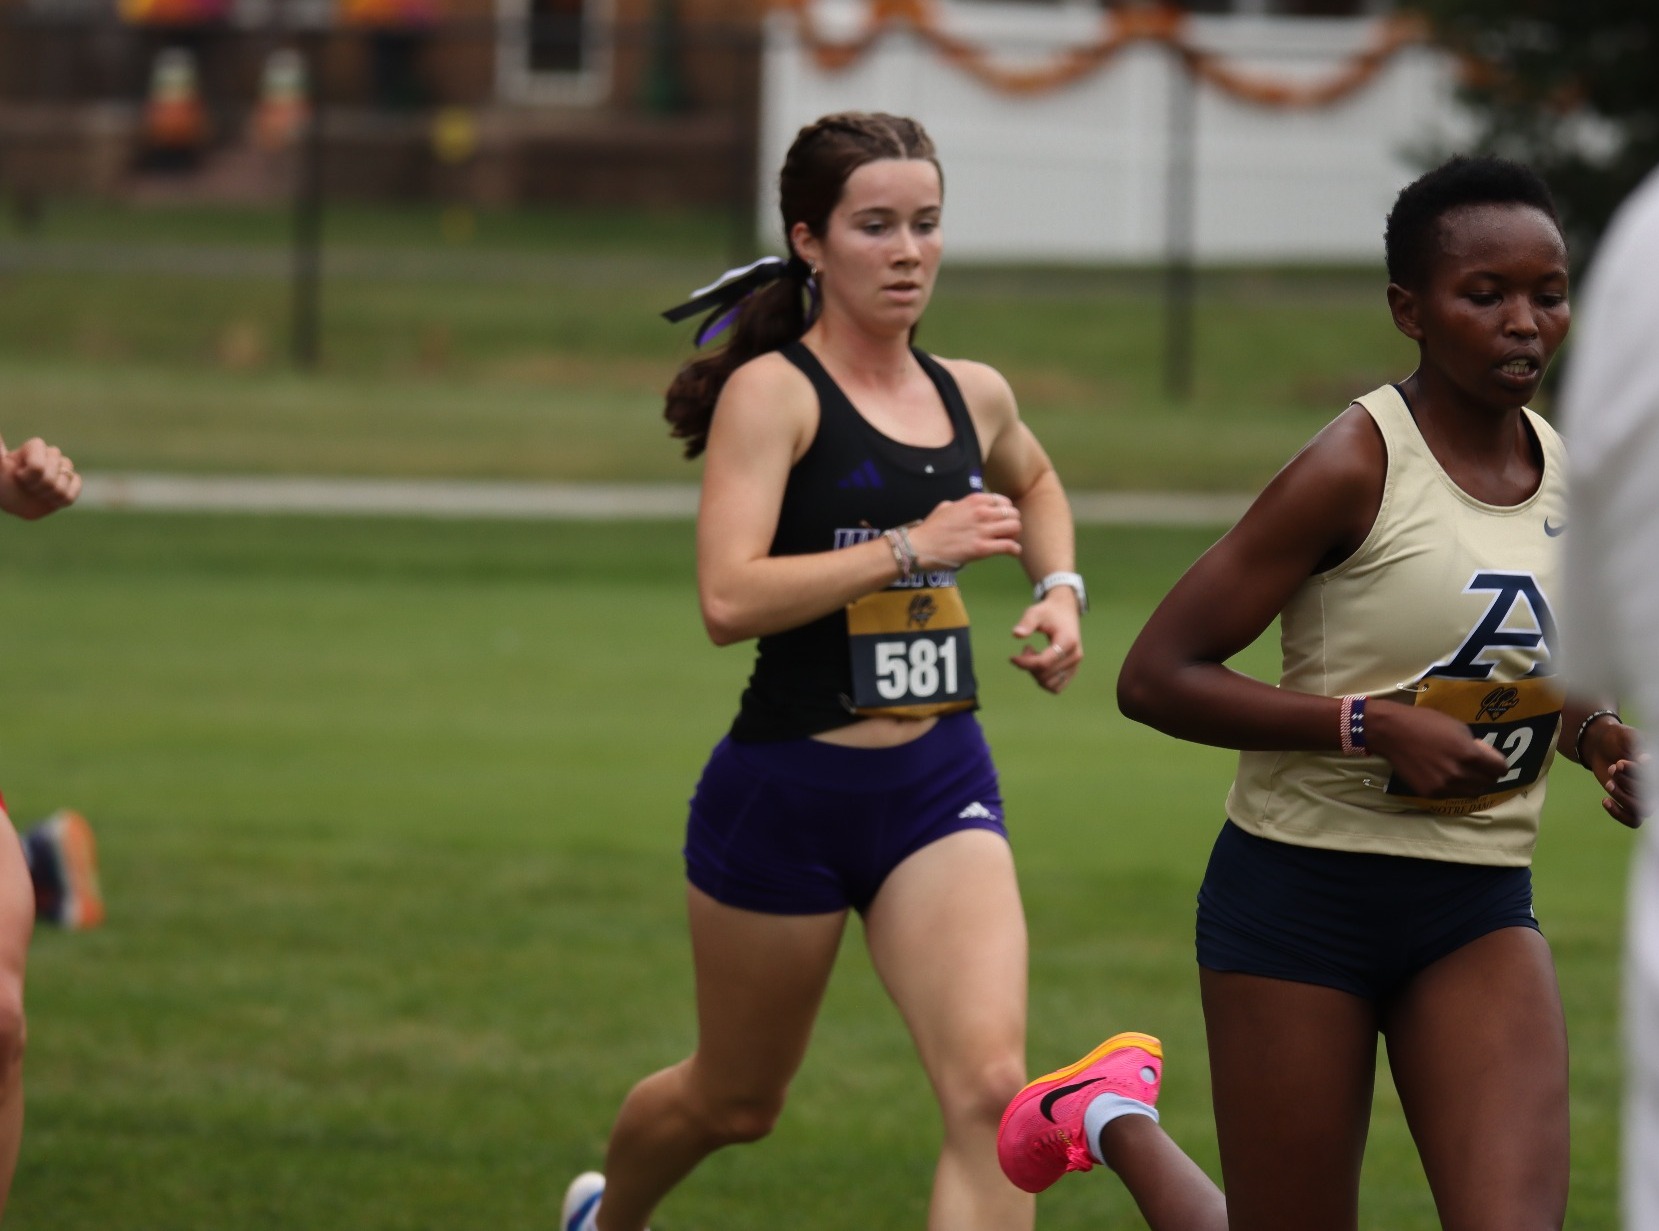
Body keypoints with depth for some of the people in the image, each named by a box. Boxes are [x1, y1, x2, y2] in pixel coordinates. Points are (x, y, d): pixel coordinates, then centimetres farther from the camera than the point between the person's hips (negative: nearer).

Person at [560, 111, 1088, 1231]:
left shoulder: (973, 396, 8)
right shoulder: (773, 391, -11)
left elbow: (1036, 480, 34)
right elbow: (729, 599, -24)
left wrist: (1060, 588, 15)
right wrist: (913, 547, -23)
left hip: (942, 788, 4)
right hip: (787, 791, -4)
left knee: (991, 1088, -17)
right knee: (735, 1103, 16)